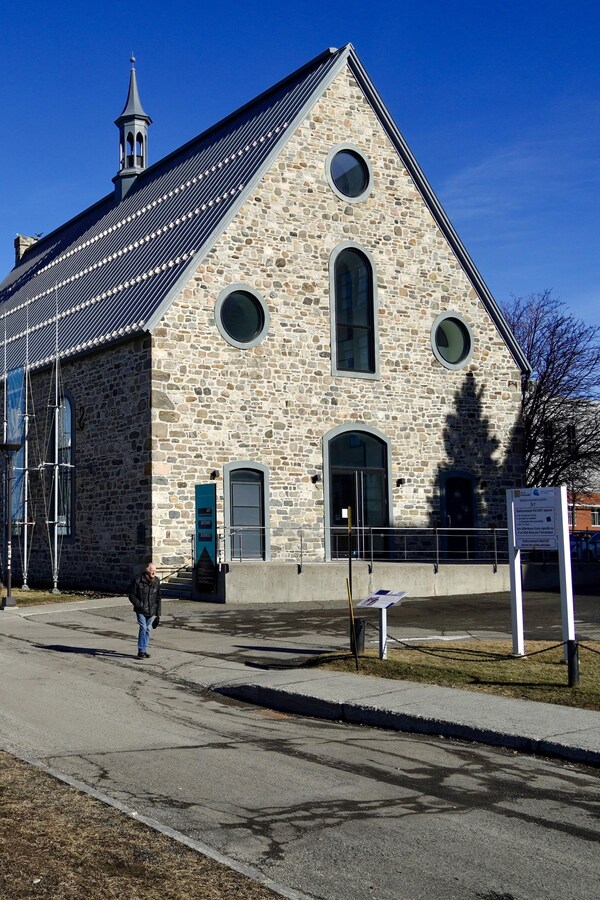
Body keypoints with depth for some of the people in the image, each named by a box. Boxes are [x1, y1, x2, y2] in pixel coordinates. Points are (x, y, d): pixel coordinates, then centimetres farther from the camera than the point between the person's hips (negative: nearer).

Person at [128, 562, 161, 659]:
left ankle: (144, 650, 18)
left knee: (148, 630, 7)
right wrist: (139, 605, -17)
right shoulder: (137, 581, -11)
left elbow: (158, 597, 10)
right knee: (143, 628, -14)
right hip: (141, 611, -4)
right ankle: (141, 651, -8)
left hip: (151, 611, 4)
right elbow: (132, 595, -6)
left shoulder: (156, 581, 3)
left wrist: (158, 612, 7)